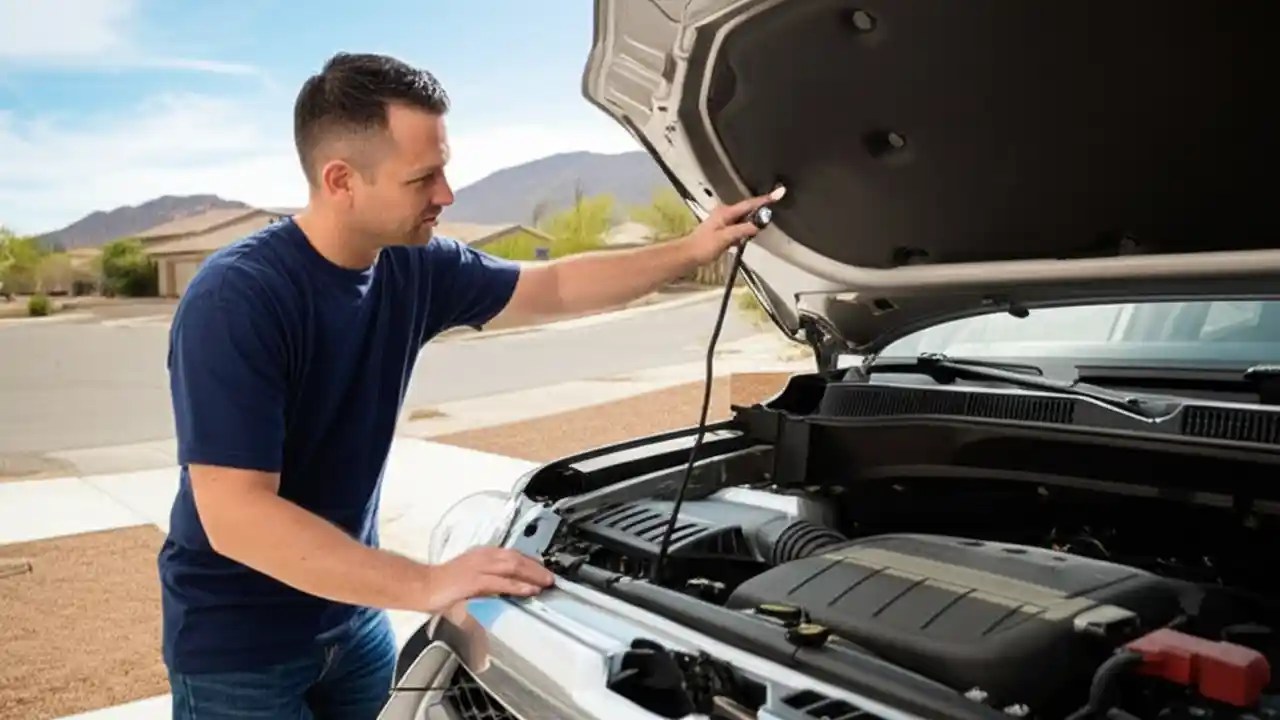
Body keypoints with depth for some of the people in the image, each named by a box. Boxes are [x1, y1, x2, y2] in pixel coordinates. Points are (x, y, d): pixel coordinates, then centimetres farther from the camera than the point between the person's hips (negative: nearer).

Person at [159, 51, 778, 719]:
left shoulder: (413, 269, -7)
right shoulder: (235, 300, -27)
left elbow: (551, 286, 7)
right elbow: (235, 517, -31)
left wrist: (691, 250, 4)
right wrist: (428, 584, -35)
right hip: (238, 645, -6)